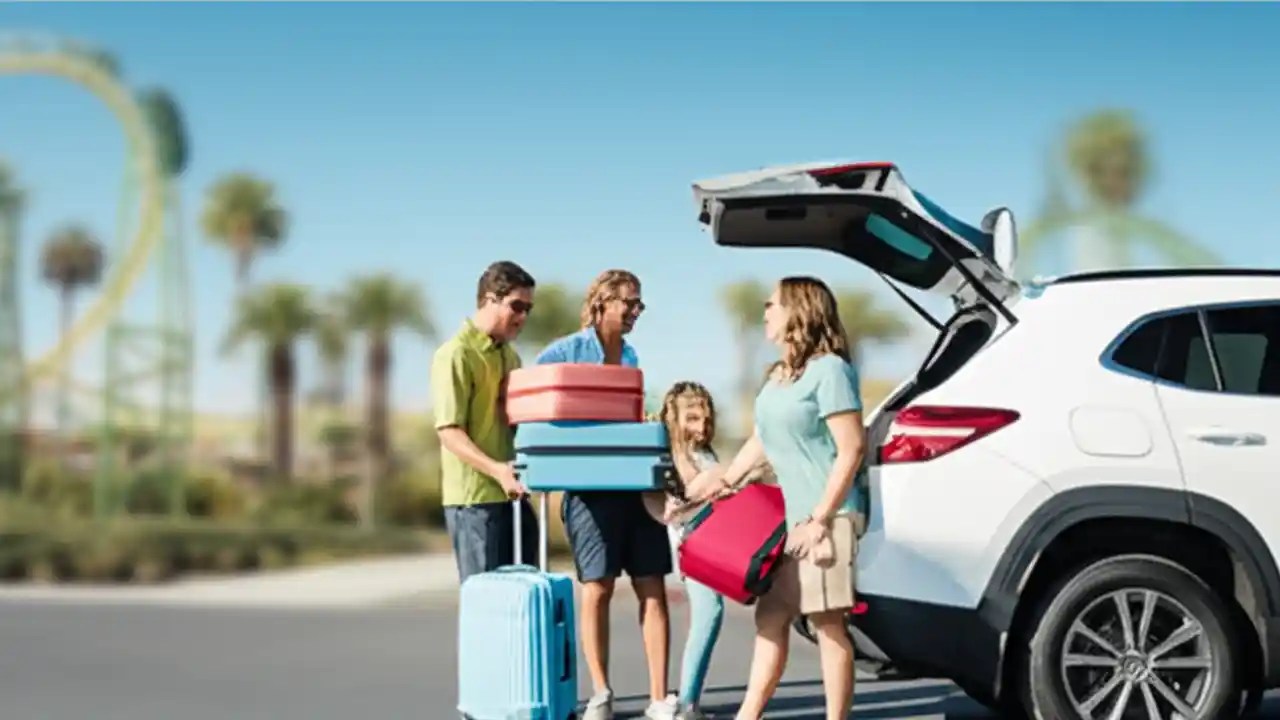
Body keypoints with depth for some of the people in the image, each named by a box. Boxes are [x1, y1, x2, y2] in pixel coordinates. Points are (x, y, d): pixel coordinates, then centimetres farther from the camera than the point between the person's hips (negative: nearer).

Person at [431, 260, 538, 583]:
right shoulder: (456, 355, -9)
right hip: (474, 496, -8)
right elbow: (449, 432, -16)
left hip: (512, 494, 8)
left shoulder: (510, 356, 16)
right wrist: (496, 470, -28)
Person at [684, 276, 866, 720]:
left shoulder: (829, 369, -12)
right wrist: (725, 480, 32)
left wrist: (820, 519, -18)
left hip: (827, 515, -8)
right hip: (789, 515, 8)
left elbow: (851, 449, -16)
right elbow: (761, 440, 27)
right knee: (770, 616, 8)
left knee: (827, 622, -5)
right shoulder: (778, 376, 14)